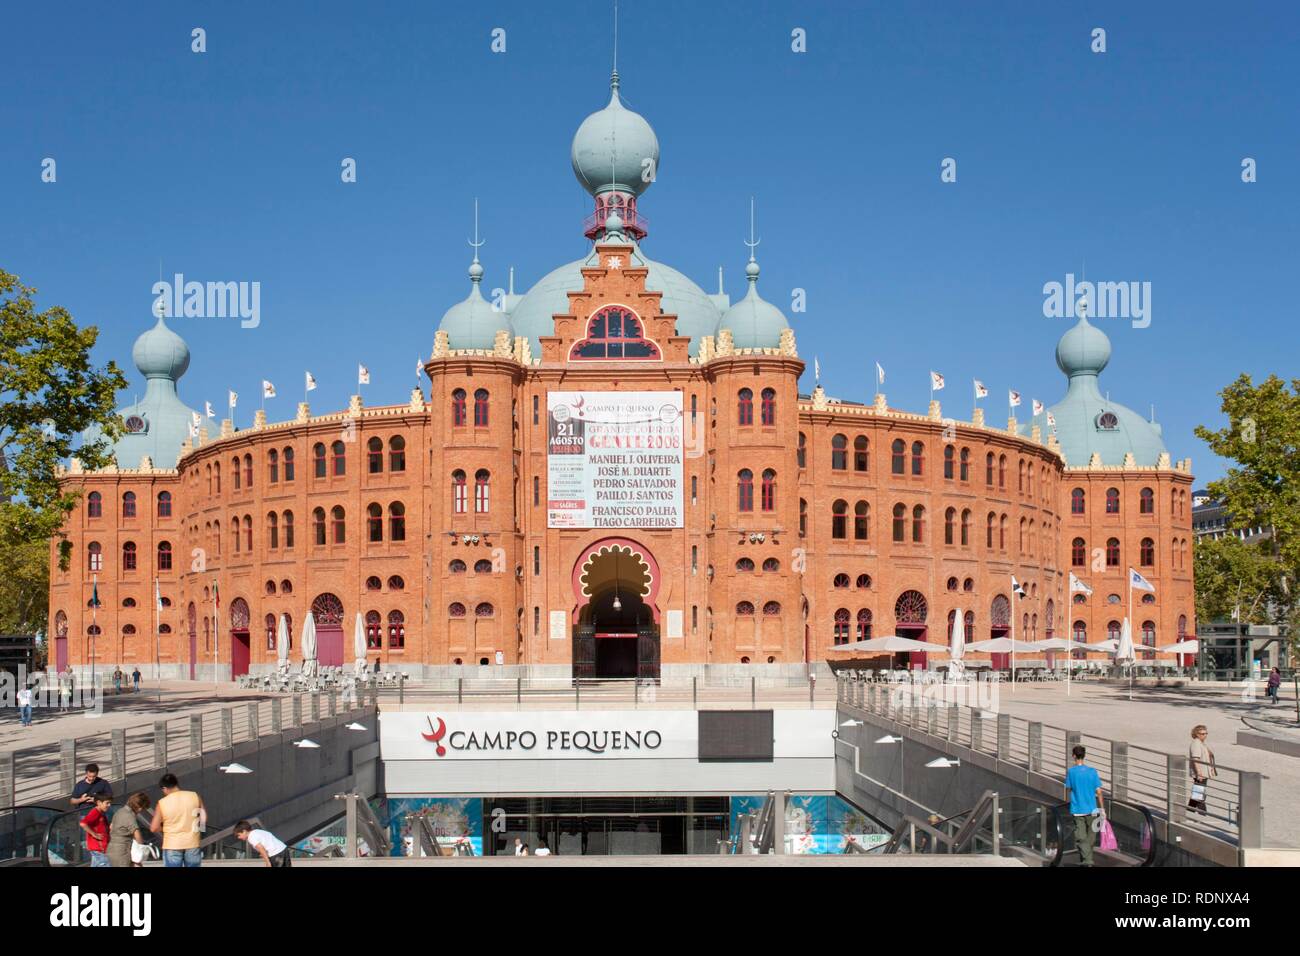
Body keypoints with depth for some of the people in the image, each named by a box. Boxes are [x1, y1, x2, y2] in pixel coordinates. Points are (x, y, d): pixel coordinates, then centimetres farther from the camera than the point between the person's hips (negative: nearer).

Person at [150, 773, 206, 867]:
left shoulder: (162, 803, -9)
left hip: (172, 845, -2)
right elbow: (204, 819, 1)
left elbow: (154, 828, -6)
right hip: (192, 843, 2)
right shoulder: (195, 796, -4)